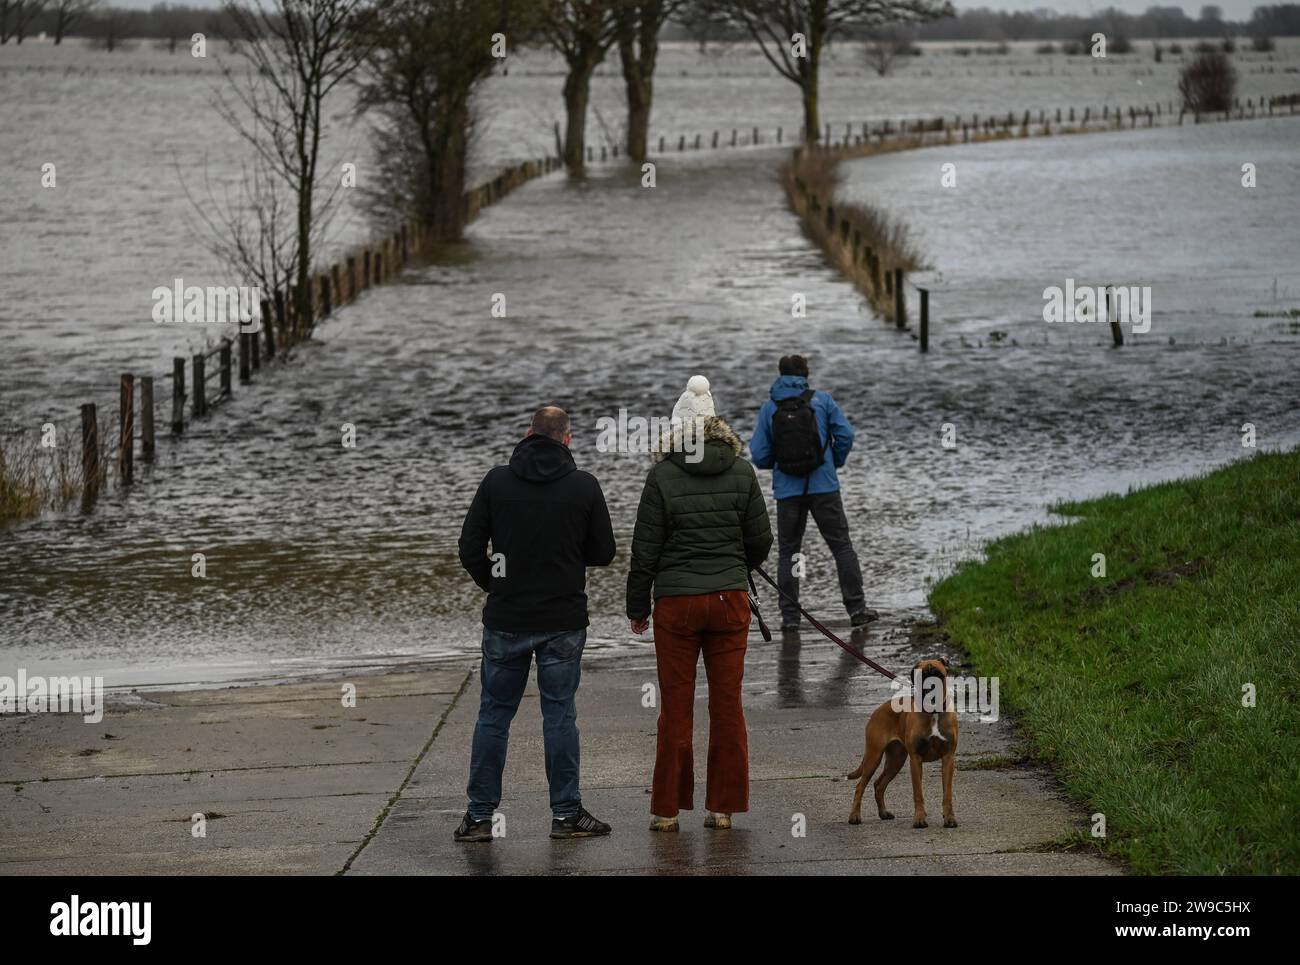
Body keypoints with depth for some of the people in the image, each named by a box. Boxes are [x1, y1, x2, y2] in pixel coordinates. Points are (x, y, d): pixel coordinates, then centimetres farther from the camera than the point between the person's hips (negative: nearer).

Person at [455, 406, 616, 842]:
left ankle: (479, 815, 8)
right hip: (563, 621, -1)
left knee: (494, 714, 7)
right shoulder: (584, 486, -4)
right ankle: (566, 814, 8)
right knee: (560, 715, 5)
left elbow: (470, 551, -2)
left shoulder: (496, 482, -2)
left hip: (505, 621, 1)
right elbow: (603, 553, 2)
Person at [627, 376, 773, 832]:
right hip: (730, 598, 2)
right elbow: (761, 539, 5)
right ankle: (723, 807, 9)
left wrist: (637, 607, 6)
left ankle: (668, 808, 9)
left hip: (676, 603, -2)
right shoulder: (741, 471, 0)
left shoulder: (663, 476, -7)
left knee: (675, 708, 5)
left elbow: (645, 548, -5)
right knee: (727, 705, 7)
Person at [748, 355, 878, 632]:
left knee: (787, 551, 10)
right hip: (824, 486, -1)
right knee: (842, 546, 7)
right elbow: (846, 435, -4)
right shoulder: (822, 399, 0)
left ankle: (789, 615, 4)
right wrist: (835, 463, 13)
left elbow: (759, 455, 0)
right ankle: (856, 607, 1)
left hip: (787, 490, 1)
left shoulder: (769, 408, 1)